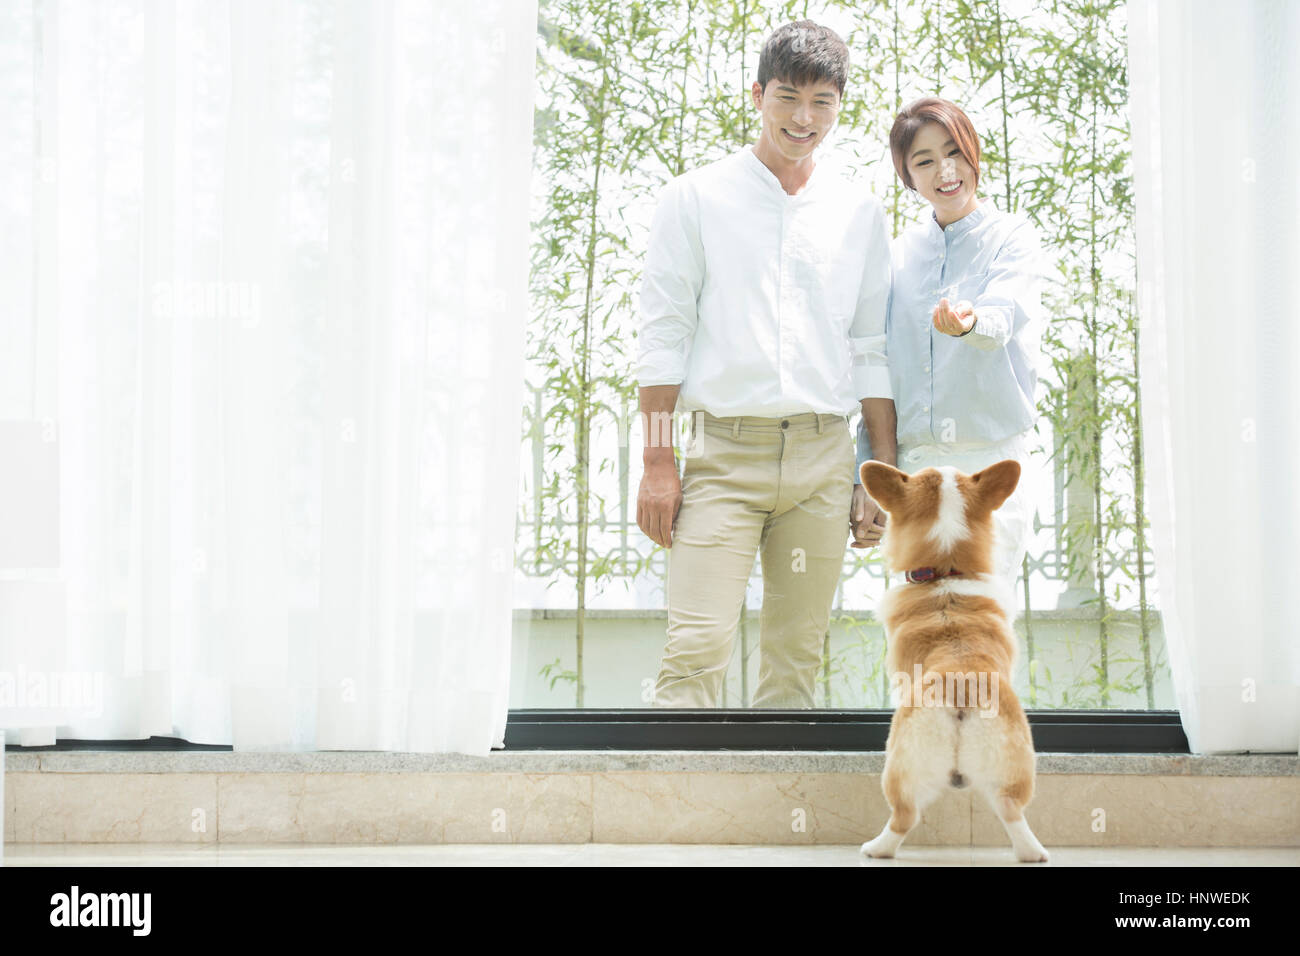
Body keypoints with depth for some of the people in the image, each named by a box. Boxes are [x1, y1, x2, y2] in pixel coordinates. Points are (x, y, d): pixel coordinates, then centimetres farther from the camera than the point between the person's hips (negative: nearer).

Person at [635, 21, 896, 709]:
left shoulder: (859, 213, 14)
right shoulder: (694, 198, 5)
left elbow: (872, 349, 15)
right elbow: (663, 334, 2)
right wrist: (657, 464, -5)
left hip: (823, 457, 3)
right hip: (722, 452, -3)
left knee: (797, 657, 4)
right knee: (697, 651, -13)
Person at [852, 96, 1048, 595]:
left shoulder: (1013, 236, 0)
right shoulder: (900, 254, 11)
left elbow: (1004, 317, -20)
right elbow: (878, 367, 12)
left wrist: (970, 323, -44)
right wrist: (867, 473, 6)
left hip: (991, 461, -4)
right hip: (913, 464, 4)